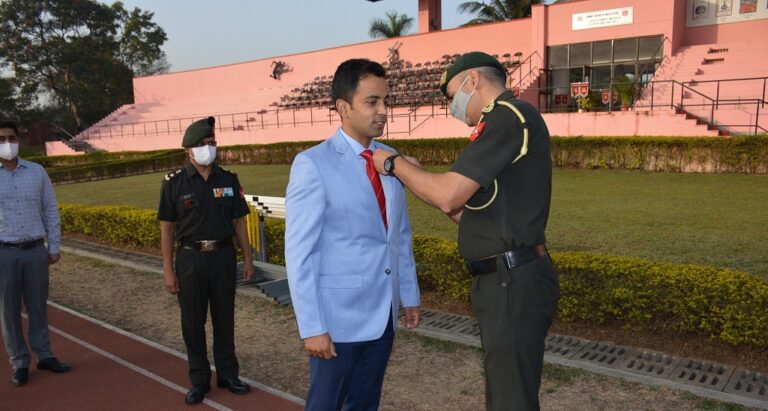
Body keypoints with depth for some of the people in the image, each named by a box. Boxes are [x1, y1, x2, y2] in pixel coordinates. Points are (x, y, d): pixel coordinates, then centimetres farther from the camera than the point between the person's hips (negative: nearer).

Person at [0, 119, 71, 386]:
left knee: (38, 306, 10)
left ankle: (44, 355, 23)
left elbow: (50, 210, 7)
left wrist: (54, 247, 6)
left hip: (36, 251, 1)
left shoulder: (37, 172, 3)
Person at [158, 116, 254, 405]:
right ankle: (199, 380, 23)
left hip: (223, 256, 1)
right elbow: (167, 228, -1)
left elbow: (239, 221, 8)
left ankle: (227, 374, 26)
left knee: (224, 319, 11)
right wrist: (168, 270, -4)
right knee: (193, 322, 8)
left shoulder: (229, 180, 3)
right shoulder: (174, 183, -3)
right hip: (190, 258, -1)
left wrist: (247, 259, 5)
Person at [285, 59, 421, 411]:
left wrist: (410, 295, 14)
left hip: (383, 314, 5)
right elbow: (299, 253, -14)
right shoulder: (312, 164, -13)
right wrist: (312, 326, -16)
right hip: (338, 317, -5)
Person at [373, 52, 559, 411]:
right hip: (506, 280, 10)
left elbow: (449, 196, -19)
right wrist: (418, 180, 15)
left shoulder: (510, 115, -13)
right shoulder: (505, 124, 18)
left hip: (512, 283, -10)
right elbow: (472, 214, 19)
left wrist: (395, 164, -3)